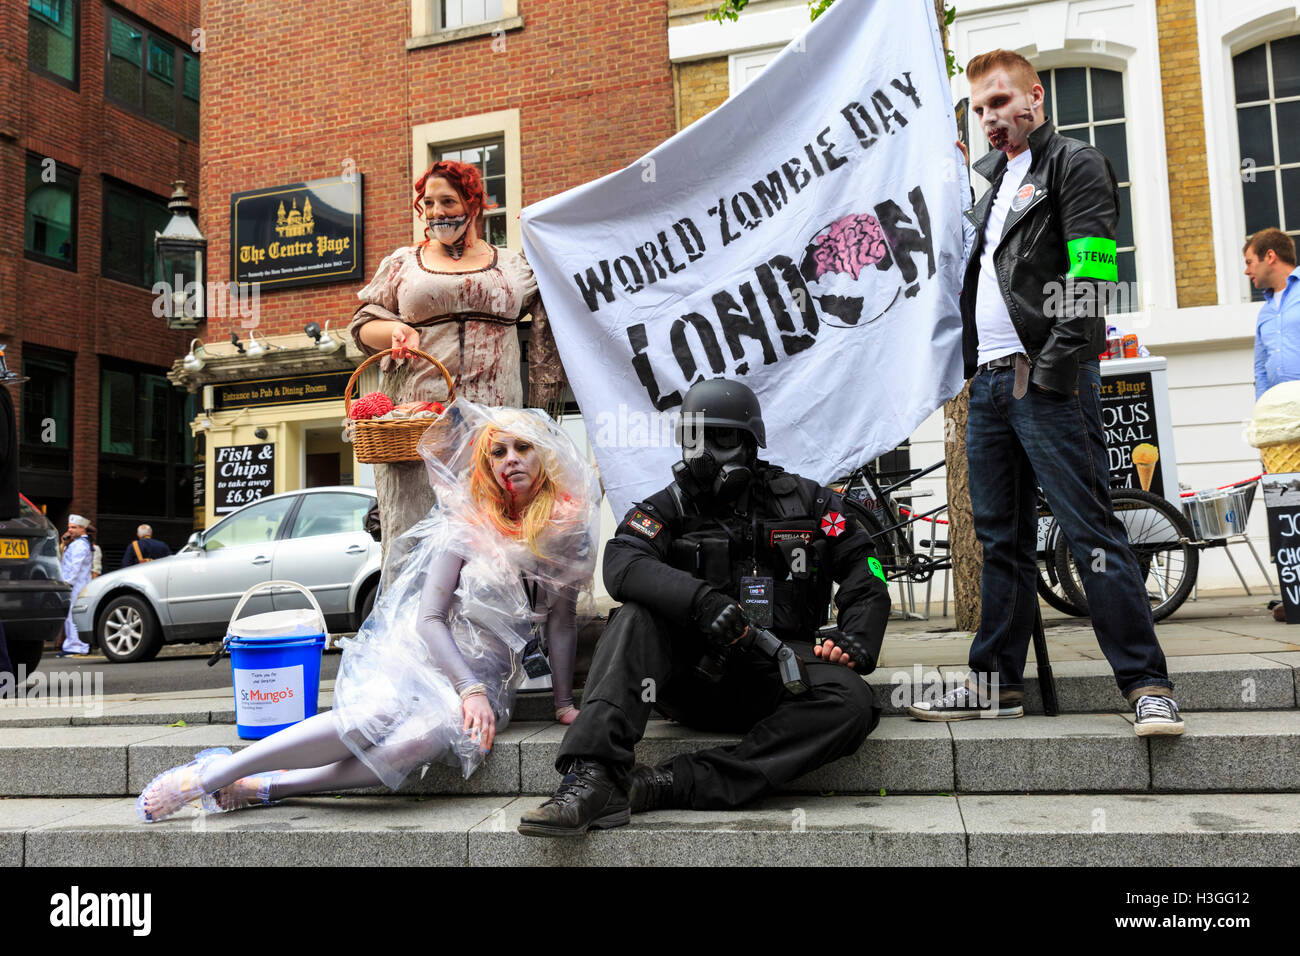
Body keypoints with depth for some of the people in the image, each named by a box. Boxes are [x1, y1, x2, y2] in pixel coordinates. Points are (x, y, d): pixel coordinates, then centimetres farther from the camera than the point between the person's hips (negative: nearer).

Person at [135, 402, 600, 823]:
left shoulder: (566, 529, 5)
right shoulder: (466, 524, -4)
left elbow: (562, 623, 8)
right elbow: (429, 618, -9)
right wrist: (470, 689, -21)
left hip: (491, 678, 2)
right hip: (424, 653, -2)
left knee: (422, 739, -33)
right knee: (376, 716, -35)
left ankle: (262, 787, -23)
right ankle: (215, 774, -20)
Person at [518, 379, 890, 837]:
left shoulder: (804, 501, 9)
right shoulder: (669, 507, 5)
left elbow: (863, 571, 11)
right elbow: (621, 563, -15)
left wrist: (855, 640, -7)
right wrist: (699, 599, -31)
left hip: (775, 676, 1)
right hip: (695, 677, 0)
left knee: (851, 701, -30)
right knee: (638, 616, -27)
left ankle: (670, 784, -34)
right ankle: (593, 778, -39)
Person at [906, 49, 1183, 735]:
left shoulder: (1075, 164, 1)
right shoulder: (994, 182, 24)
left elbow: (1090, 271, -11)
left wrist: (1057, 365, -18)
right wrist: (976, 367, 15)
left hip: (1047, 378, -8)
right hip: (990, 381, 8)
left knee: (1090, 531, -9)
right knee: (1000, 539, 9)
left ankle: (1147, 684, -1)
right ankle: (996, 683, 17)